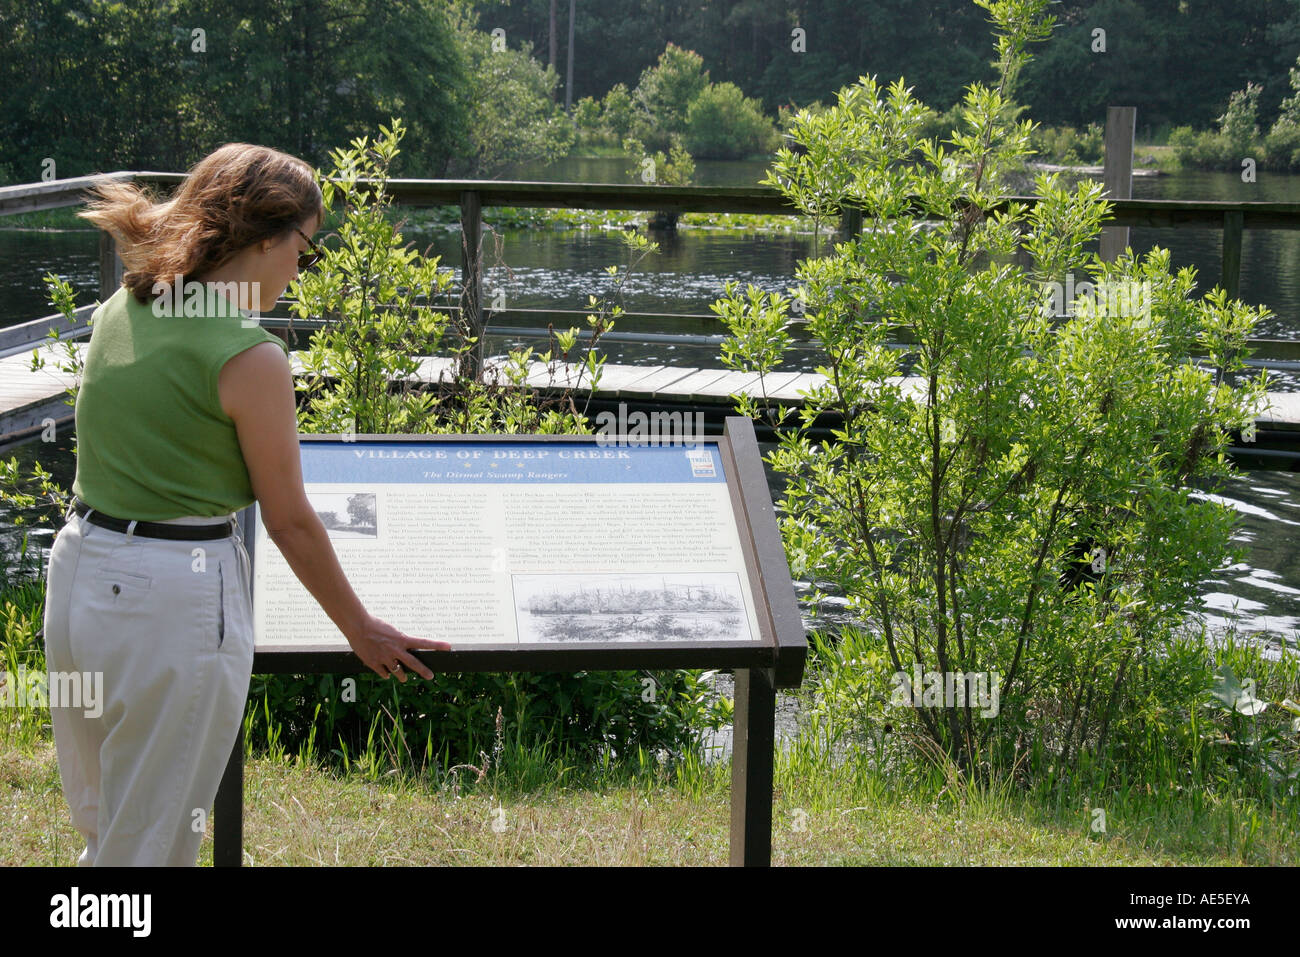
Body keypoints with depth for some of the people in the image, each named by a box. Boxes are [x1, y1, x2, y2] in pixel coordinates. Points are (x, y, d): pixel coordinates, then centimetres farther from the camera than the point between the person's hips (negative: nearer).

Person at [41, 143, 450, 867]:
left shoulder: (122, 310, 6)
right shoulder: (249, 356, -16)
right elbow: (290, 521, -9)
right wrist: (361, 630, 3)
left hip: (79, 570, 8)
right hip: (176, 598, -8)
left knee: (104, 831, 21)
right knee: (152, 846, 5)